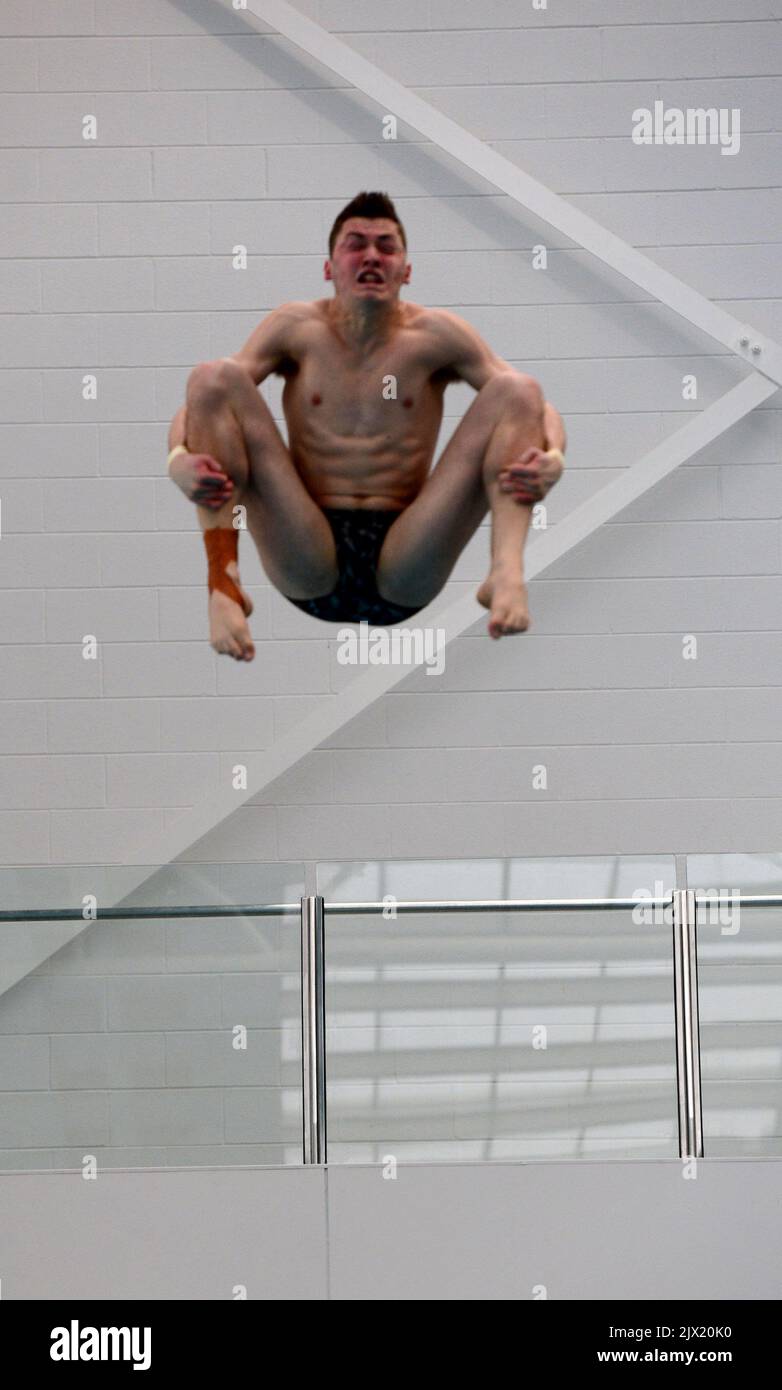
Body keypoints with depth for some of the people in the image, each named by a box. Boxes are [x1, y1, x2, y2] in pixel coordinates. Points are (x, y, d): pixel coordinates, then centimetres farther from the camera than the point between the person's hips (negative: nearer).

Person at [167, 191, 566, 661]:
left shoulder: (435, 335, 4)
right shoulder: (297, 327, 5)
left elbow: (537, 404, 0)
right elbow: (199, 400, -1)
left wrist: (551, 458, -25)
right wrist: (180, 459, -25)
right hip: (307, 567, 0)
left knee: (515, 389, -12)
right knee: (214, 377, -13)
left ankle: (507, 572, -35)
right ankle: (223, 581, -27)